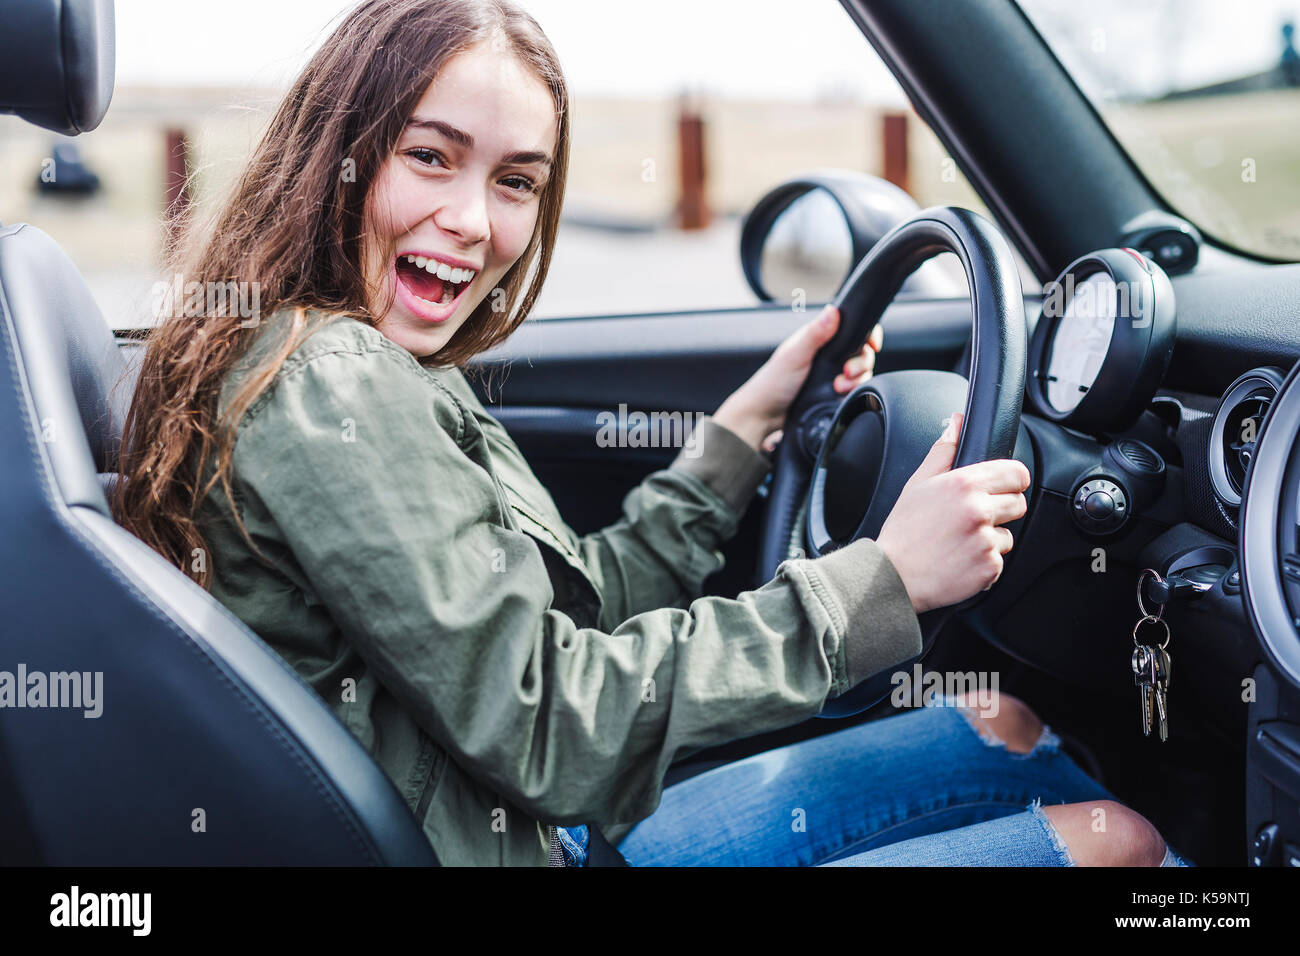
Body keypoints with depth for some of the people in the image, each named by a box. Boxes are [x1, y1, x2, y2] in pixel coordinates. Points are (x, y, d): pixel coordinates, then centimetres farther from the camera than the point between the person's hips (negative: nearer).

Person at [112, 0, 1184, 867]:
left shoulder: (375, 372, 8)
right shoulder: (329, 387, -23)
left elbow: (574, 613, 13)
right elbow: (550, 730, -25)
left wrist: (746, 424, 12)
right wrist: (881, 581, -22)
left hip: (550, 836, 9)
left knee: (1006, 732, 19)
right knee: (1116, 842, 0)